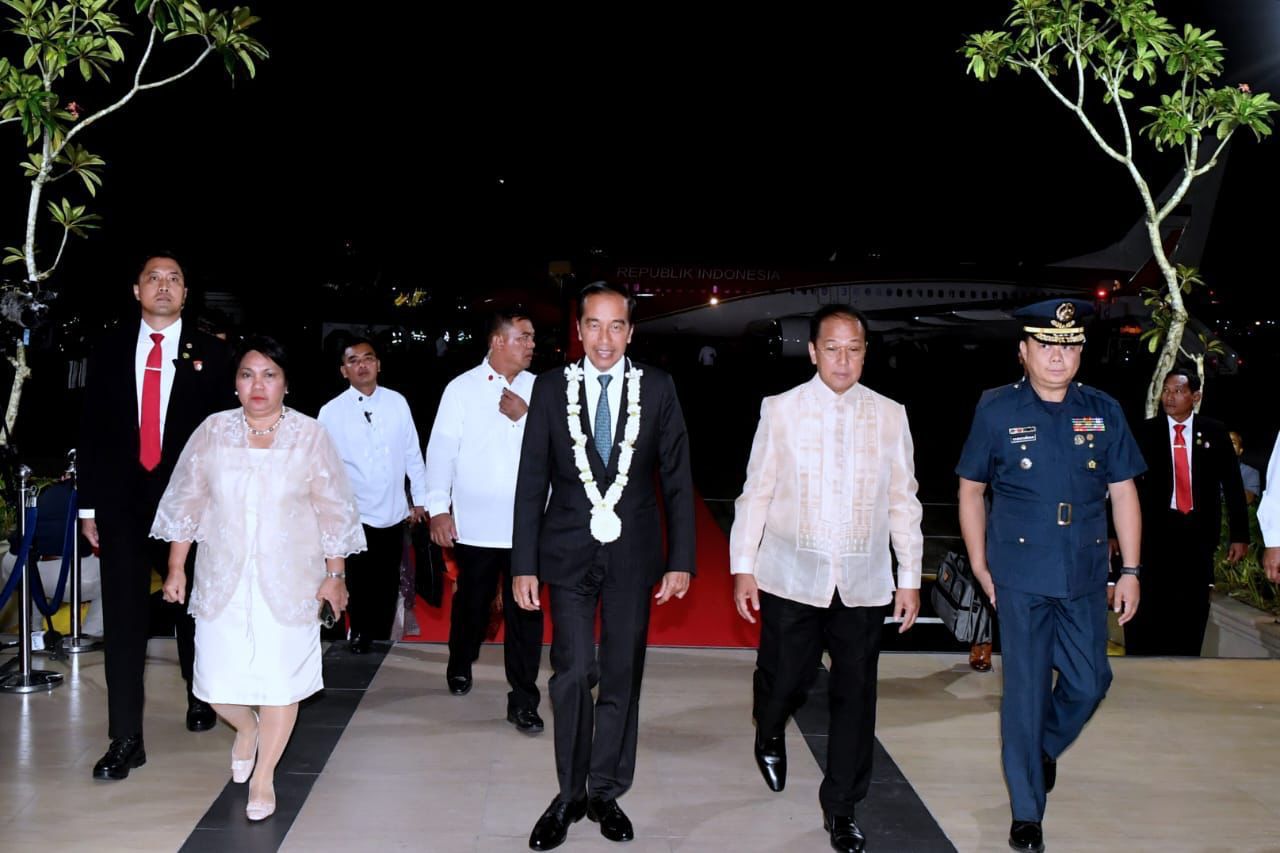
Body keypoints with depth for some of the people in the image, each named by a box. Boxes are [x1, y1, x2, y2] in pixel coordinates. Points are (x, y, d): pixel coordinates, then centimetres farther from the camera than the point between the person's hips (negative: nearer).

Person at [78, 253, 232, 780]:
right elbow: (92, 429, 7)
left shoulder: (211, 354, 1)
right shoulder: (109, 349, 6)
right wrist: (89, 505, 3)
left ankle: (200, 698, 38)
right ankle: (126, 740, 3)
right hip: (122, 501, 1)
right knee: (123, 618, -1)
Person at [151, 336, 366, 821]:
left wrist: (335, 575, 0)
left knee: (280, 679, 3)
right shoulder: (212, 432, 1)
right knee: (218, 682, 3)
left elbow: (333, 512, 0)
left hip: (288, 582, -1)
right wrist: (175, 569, 7)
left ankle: (263, 776, 24)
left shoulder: (311, 437, -3)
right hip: (223, 581, 2)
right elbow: (186, 503, 7)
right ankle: (246, 728, 39)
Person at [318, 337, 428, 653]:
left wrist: (420, 499, 7)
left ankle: (383, 640, 30)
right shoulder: (331, 412, -6)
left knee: (388, 585, 13)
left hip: (394, 513, 2)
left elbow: (413, 453, 5)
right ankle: (360, 636, 29)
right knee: (361, 583, 7)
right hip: (356, 517, -2)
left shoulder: (397, 402, 0)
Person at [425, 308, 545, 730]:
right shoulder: (462, 389, -1)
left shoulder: (537, 389, 5)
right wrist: (438, 508, -8)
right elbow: (441, 450, -3)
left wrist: (527, 417, -12)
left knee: (525, 611, 0)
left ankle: (523, 702, 9)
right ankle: (460, 666, 44)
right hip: (475, 524, -1)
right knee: (472, 602, 17)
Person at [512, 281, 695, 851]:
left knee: (622, 677, 9)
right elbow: (531, 482, 1)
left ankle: (606, 792, 25)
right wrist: (523, 565, -2)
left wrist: (681, 561, -2)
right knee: (573, 675, -2)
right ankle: (570, 795, 16)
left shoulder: (657, 388, 0)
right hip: (569, 553, -1)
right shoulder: (552, 388, 0)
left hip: (633, 554, 1)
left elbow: (677, 479, 2)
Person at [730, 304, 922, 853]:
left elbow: (903, 501, 7)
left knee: (855, 694, 4)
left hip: (863, 582, 1)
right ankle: (769, 734, 42)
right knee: (785, 678, 6)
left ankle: (841, 807, 21)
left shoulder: (890, 416, 4)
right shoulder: (781, 410, 0)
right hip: (792, 579, -1)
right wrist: (743, 567, -1)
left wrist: (909, 578, 6)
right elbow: (756, 493, 2)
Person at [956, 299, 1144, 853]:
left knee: (1089, 681, 7)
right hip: (1021, 575, -3)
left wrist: (1131, 569, 3)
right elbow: (971, 489, 5)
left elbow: (1123, 492, 7)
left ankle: (1045, 748, 40)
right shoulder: (997, 410, -2)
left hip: (1085, 577, 3)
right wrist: (979, 565, 2)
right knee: (1026, 689, 2)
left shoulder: (1103, 412, 4)